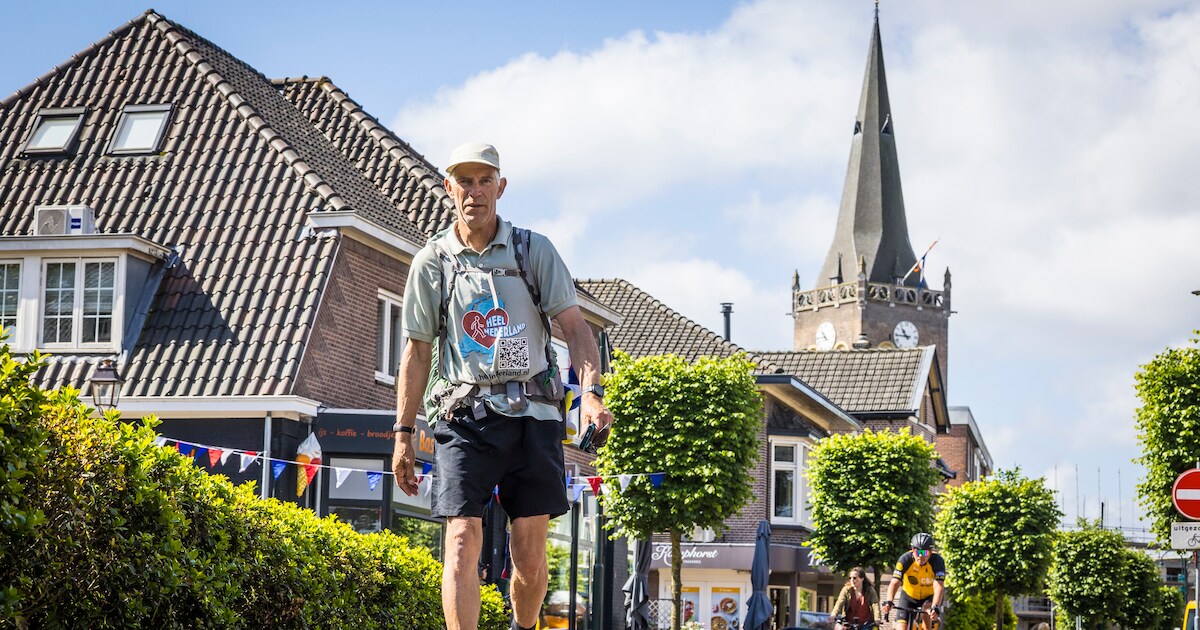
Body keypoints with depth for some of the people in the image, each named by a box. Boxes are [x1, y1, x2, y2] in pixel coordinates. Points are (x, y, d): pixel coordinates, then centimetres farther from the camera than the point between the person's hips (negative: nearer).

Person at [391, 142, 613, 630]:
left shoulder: (535, 250, 5)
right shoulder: (431, 262, 6)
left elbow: (575, 328, 2)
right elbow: (417, 352, 11)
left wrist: (591, 393, -15)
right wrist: (403, 433, 9)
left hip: (532, 412, 0)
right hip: (464, 417, 0)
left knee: (530, 555, 3)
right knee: (463, 541, -14)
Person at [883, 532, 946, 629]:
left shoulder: (937, 561, -27)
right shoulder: (905, 559, -25)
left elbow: (939, 587, -38)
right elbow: (894, 583, -34)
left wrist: (935, 607, -55)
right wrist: (888, 602, -51)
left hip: (929, 597, -1)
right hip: (909, 596, 1)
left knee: (927, 613, -34)